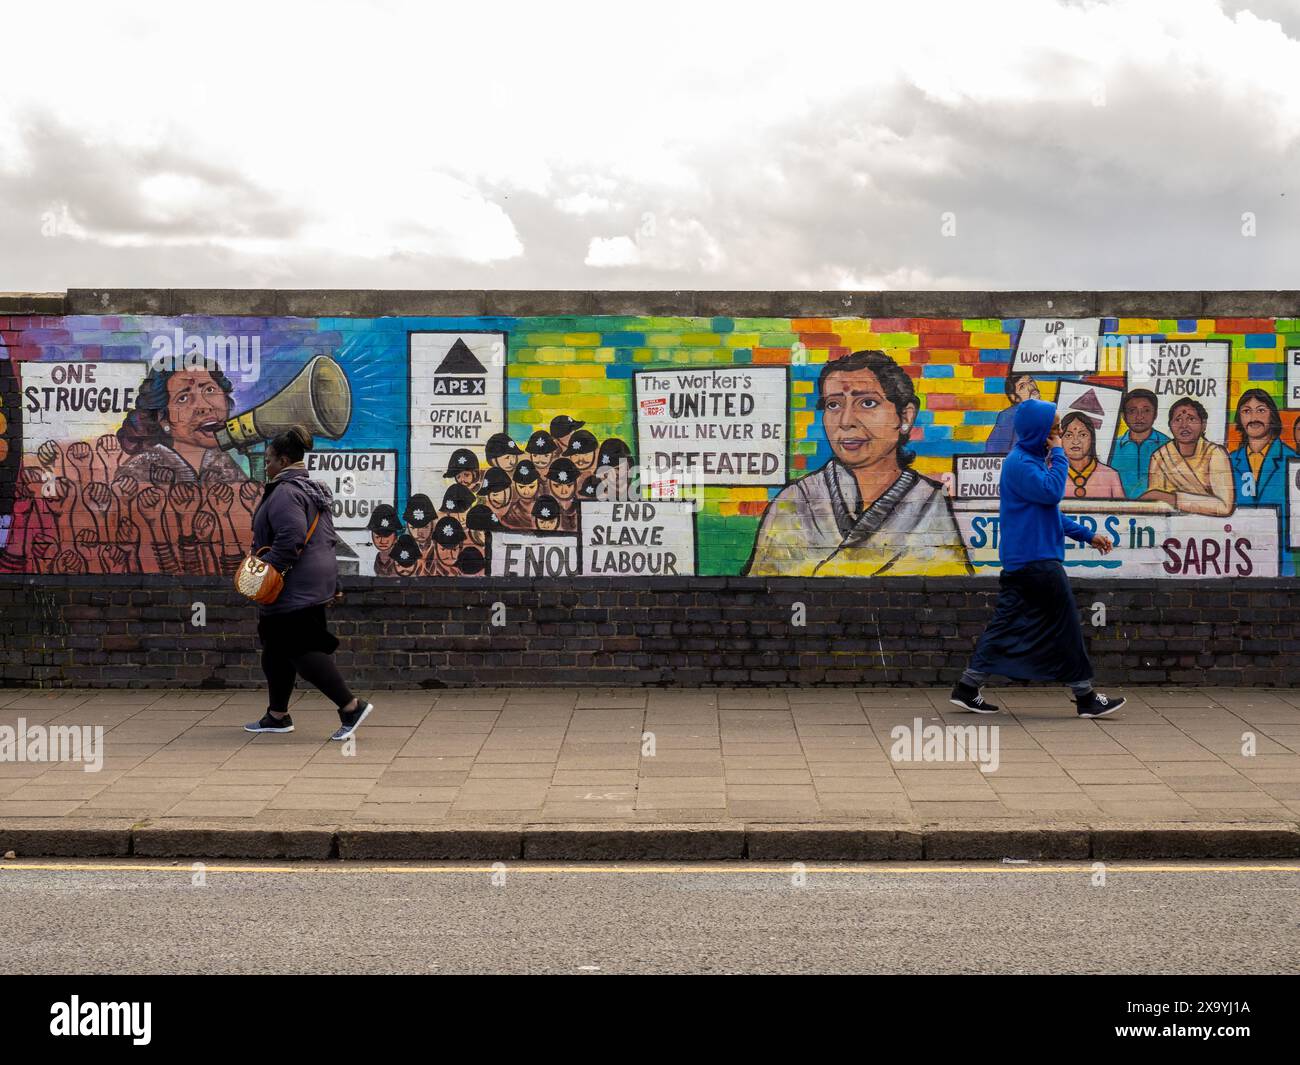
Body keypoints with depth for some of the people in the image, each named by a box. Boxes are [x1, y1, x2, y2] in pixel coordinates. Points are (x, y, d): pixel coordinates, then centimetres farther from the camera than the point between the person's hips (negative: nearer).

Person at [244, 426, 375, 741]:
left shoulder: (285, 493, -15)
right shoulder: (312, 491, 18)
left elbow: (291, 538, -27)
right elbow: (329, 539, 21)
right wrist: (333, 584, 23)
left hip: (295, 588, -11)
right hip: (316, 582, 11)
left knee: (303, 650, -10)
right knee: (276, 650, 18)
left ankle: (351, 706, -12)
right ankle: (277, 716, 26)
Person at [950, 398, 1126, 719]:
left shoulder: (1033, 460, 18)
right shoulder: (1019, 463, -14)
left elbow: (1050, 510, 24)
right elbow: (1051, 492, -26)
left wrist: (1087, 535, 22)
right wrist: (1058, 455, -13)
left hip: (1021, 561, 10)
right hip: (1036, 560, -10)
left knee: (1006, 625, 9)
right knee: (1065, 626, -1)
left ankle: (967, 690, 10)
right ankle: (1086, 698, 8)